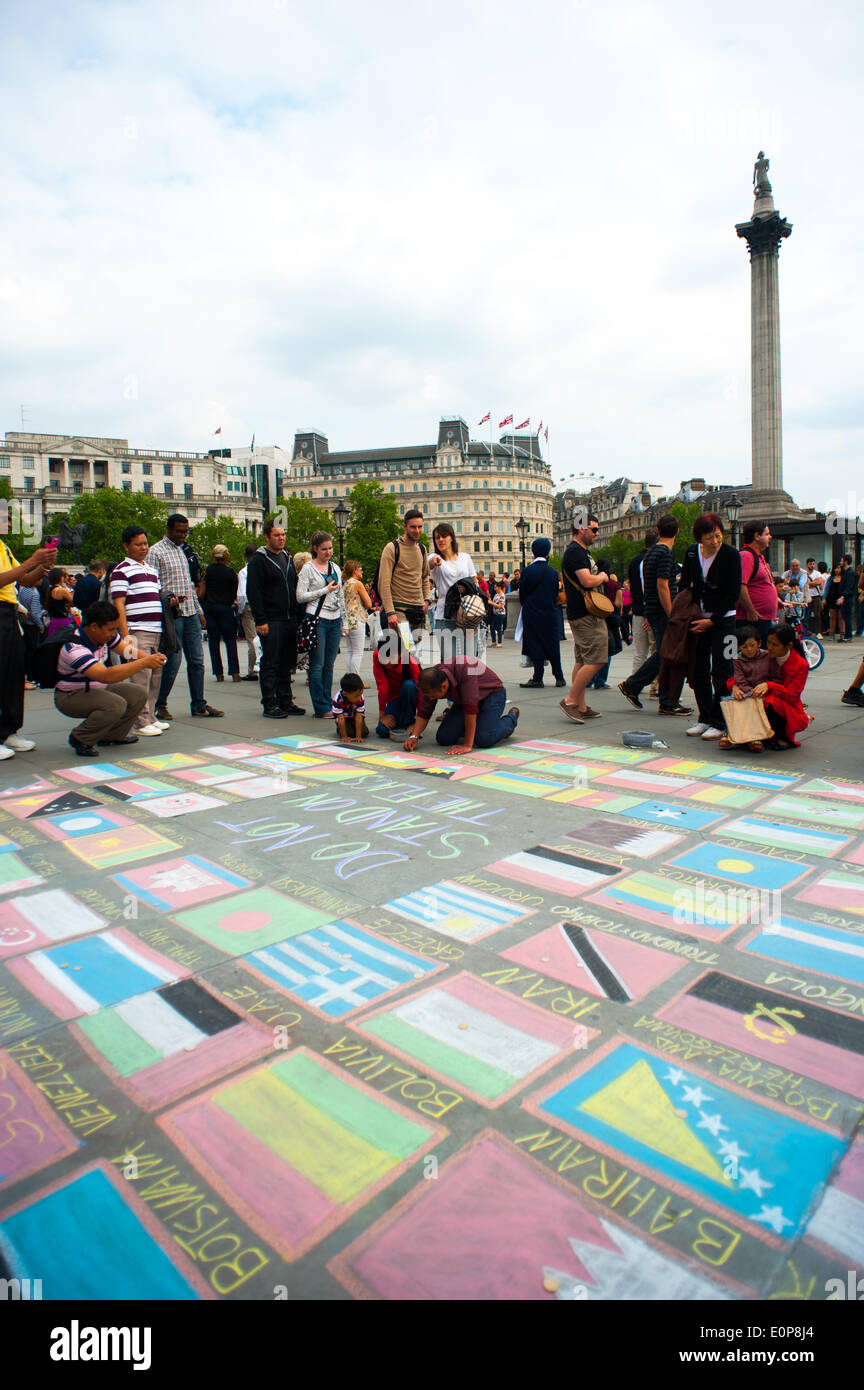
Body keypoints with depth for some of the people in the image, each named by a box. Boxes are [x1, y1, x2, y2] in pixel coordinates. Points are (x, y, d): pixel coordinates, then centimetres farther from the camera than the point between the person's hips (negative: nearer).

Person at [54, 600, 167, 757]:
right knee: (117, 704, -32)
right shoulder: (74, 648, -33)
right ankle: (80, 739, -9)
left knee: (138, 693, -6)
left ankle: (111, 736, 12)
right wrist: (144, 663, -44)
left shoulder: (104, 633, -8)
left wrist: (150, 658, -26)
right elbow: (106, 676, -43)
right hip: (70, 697, -9)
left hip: (96, 689, 9)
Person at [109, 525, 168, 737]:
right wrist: (125, 635, -16)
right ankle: (141, 723, -3)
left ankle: (151, 717, 20)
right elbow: (118, 605, -9)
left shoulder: (151, 569, 21)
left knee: (155, 676, 11)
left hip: (156, 631, 8)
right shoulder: (121, 570, -3)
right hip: (137, 631, -7)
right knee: (141, 677, -8)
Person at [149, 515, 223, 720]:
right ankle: (159, 705, 11)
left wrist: (199, 610, 18)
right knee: (172, 662, -5)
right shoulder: (156, 552, -4)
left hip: (191, 613, 7)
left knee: (197, 660, 6)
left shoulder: (185, 550, 18)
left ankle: (199, 704, 13)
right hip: (172, 614, -7)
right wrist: (167, 600, -25)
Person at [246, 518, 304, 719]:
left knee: (287, 663, 11)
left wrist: (297, 614, 13)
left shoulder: (287, 557, 16)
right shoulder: (258, 560, -7)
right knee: (270, 663, -1)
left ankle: (285, 700, 19)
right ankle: (269, 705, 5)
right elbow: (253, 592, -12)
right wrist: (260, 620, -18)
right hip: (271, 621, -7)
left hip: (289, 620, 7)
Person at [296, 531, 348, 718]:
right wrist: (325, 590, -8)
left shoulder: (336, 568, 16)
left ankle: (328, 704, 14)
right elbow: (300, 596, -8)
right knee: (317, 665, -4)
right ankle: (321, 708, 0)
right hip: (316, 620, -5)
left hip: (334, 621, 5)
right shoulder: (308, 569, -1)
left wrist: (344, 623, 17)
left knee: (329, 665, 7)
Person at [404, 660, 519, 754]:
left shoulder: (465, 669, -40)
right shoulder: (431, 683, -20)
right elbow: (424, 713, -12)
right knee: (443, 738, -11)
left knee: (484, 739, -26)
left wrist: (468, 745, -39)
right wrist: (414, 736, -29)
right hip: (463, 700, 5)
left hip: (491, 694, -5)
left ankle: (511, 718, 5)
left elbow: (470, 709, -40)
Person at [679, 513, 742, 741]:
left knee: (721, 672, -4)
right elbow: (684, 584, 11)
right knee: (698, 670, 6)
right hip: (697, 619, 4)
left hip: (722, 619, -4)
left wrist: (712, 620, -13)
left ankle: (718, 723, 3)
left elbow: (733, 593, -10)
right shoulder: (691, 553, 1)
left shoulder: (731, 555, -11)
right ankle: (705, 719, 18)